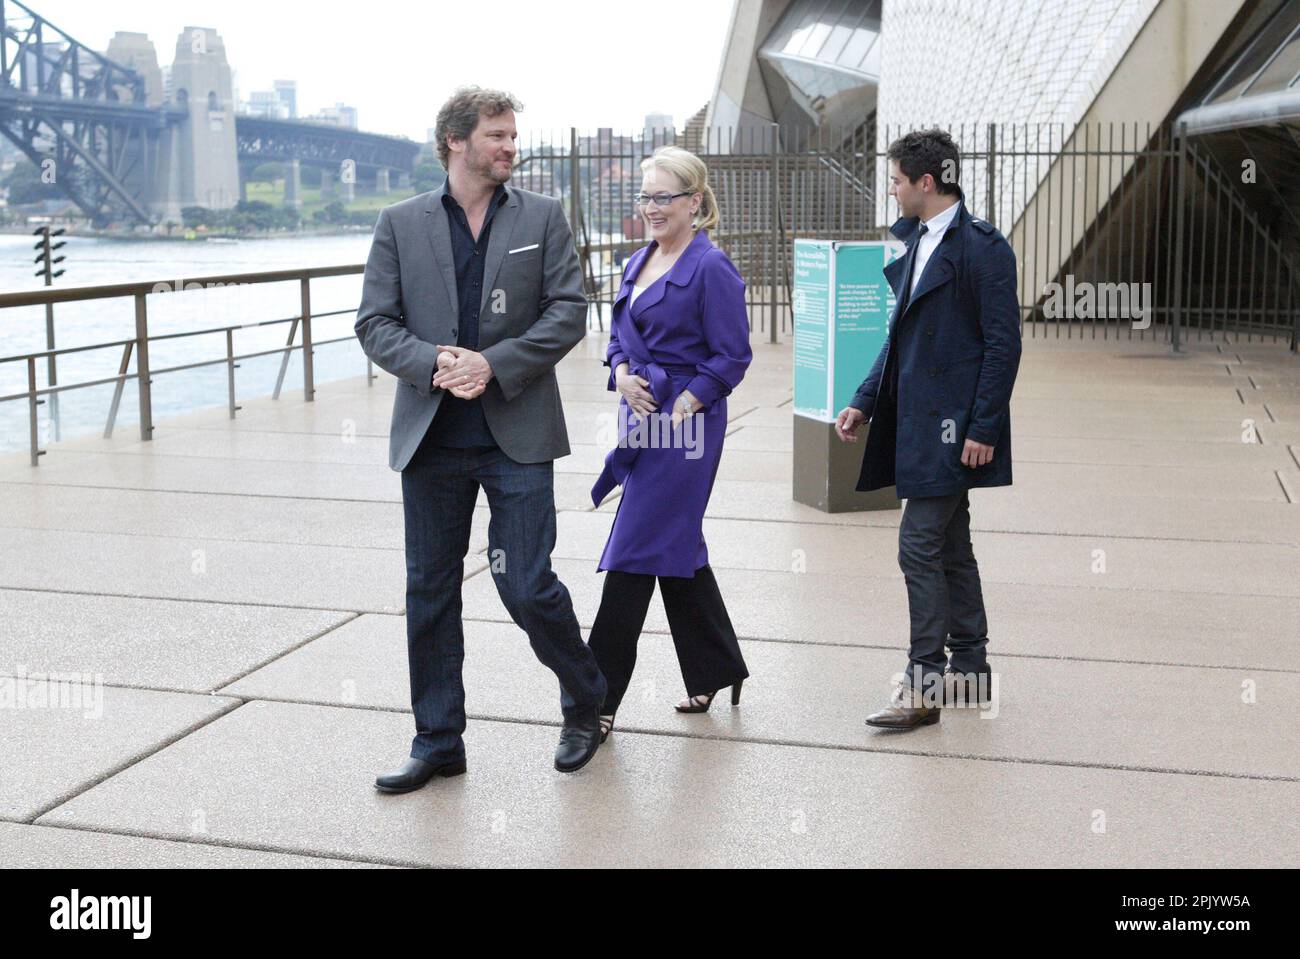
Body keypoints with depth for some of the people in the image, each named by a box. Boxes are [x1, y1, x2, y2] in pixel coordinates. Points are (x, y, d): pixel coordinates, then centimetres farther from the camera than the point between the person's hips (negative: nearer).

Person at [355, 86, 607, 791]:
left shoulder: (542, 218, 4)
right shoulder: (400, 224, 6)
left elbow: (569, 311, -3)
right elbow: (374, 323, 2)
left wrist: (493, 364, -15)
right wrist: (432, 363, -17)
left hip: (516, 436, -2)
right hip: (431, 437, 2)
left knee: (528, 588, -3)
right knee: (429, 593, 8)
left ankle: (585, 705, 24)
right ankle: (437, 743, 22)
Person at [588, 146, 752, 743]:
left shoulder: (711, 268, -11)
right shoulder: (638, 263, 13)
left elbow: (731, 358, -11)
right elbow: (619, 335, 19)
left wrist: (678, 407, -16)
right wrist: (623, 375, -1)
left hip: (684, 425, -8)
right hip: (643, 423, 9)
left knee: (635, 553, -7)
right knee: (677, 548, 16)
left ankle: (599, 698, 1)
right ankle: (717, 671, 32)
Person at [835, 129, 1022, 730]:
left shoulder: (981, 248, -13)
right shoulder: (916, 241, 14)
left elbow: (1003, 345, -15)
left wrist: (983, 428, -18)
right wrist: (864, 402, 13)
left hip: (952, 427, -9)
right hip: (917, 422, 9)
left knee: (919, 546, -9)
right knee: (950, 548, 15)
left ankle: (923, 684, -1)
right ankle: (969, 669, 27)